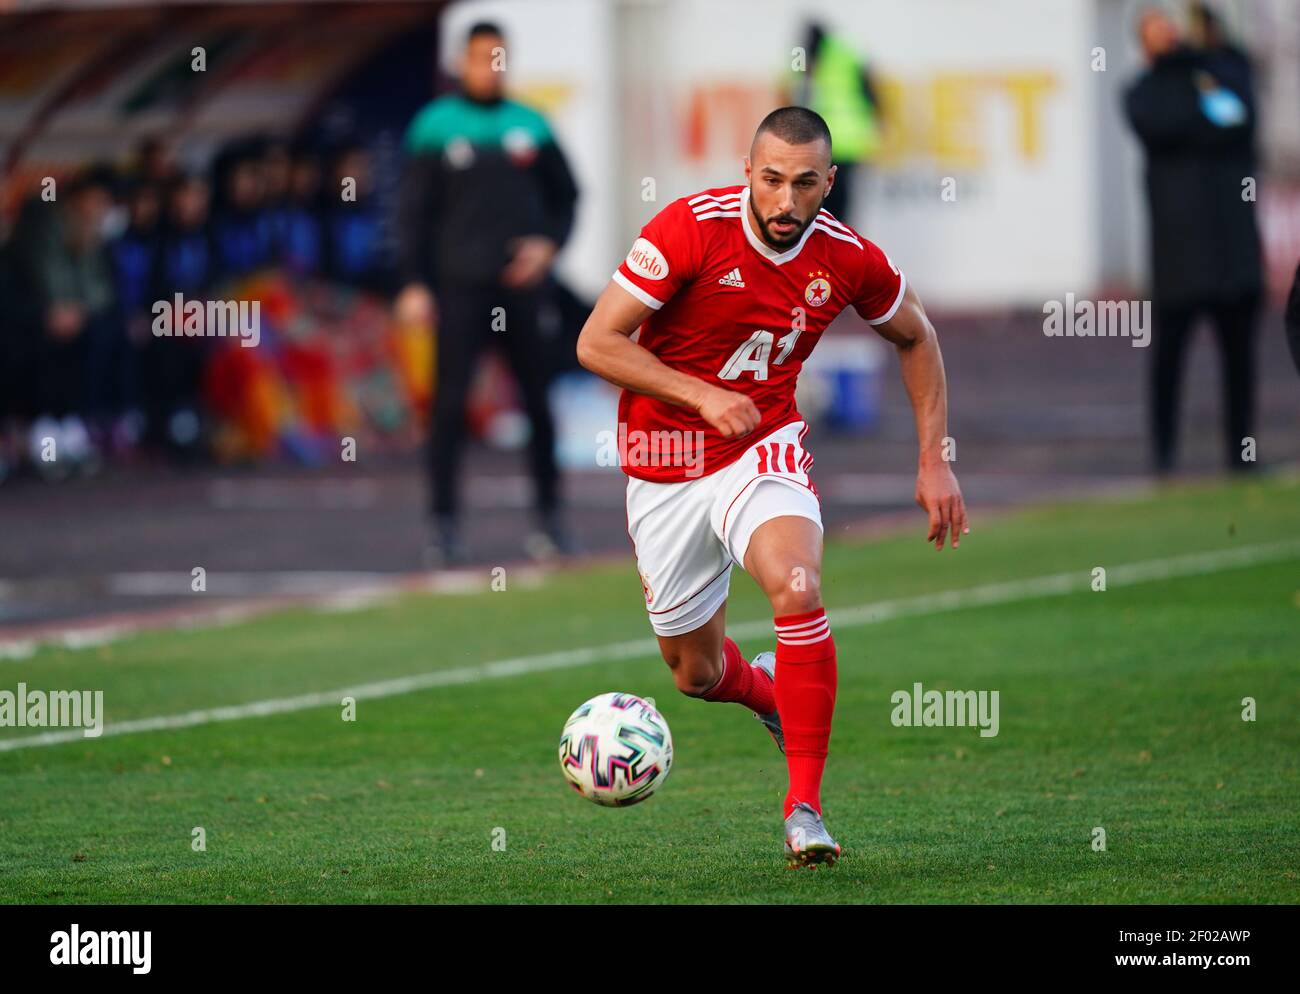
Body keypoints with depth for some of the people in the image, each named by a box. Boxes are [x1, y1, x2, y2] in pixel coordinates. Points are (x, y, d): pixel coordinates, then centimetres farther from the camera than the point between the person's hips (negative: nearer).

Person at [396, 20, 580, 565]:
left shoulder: (530, 126, 8)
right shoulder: (435, 127, 2)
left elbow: (564, 194, 16)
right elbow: (414, 210, 2)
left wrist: (549, 244, -1)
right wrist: (414, 284, -5)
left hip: (520, 283, 2)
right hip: (460, 286, -2)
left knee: (536, 400, 4)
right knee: (450, 402, -7)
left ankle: (549, 515, 14)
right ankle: (445, 523, -4)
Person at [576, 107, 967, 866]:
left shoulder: (848, 258, -10)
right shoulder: (691, 228, -20)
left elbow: (915, 338, 10)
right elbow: (597, 343, -18)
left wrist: (935, 460, 5)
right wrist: (702, 395, -27)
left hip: (764, 449, 0)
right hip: (665, 466, 0)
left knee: (798, 589, -31)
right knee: (696, 673, 9)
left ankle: (806, 807, -25)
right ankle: (769, 690, 47)